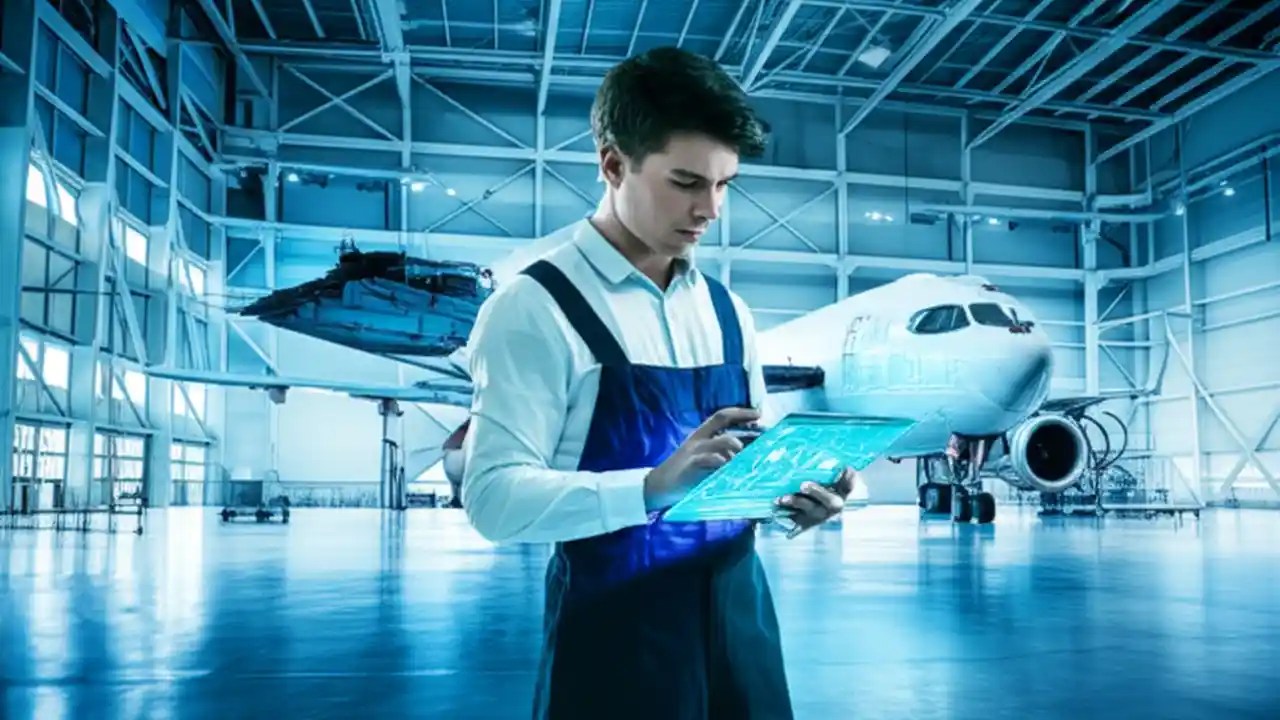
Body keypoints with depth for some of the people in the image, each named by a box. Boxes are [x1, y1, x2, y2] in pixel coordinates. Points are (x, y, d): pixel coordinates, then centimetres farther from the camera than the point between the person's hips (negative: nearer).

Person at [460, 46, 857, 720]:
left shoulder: (727, 311, 9)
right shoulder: (536, 306, -12)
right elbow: (495, 497, -20)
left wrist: (797, 493, -7)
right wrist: (654, 485, -32)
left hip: (737, 615, 6)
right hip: (614, 632, -6)